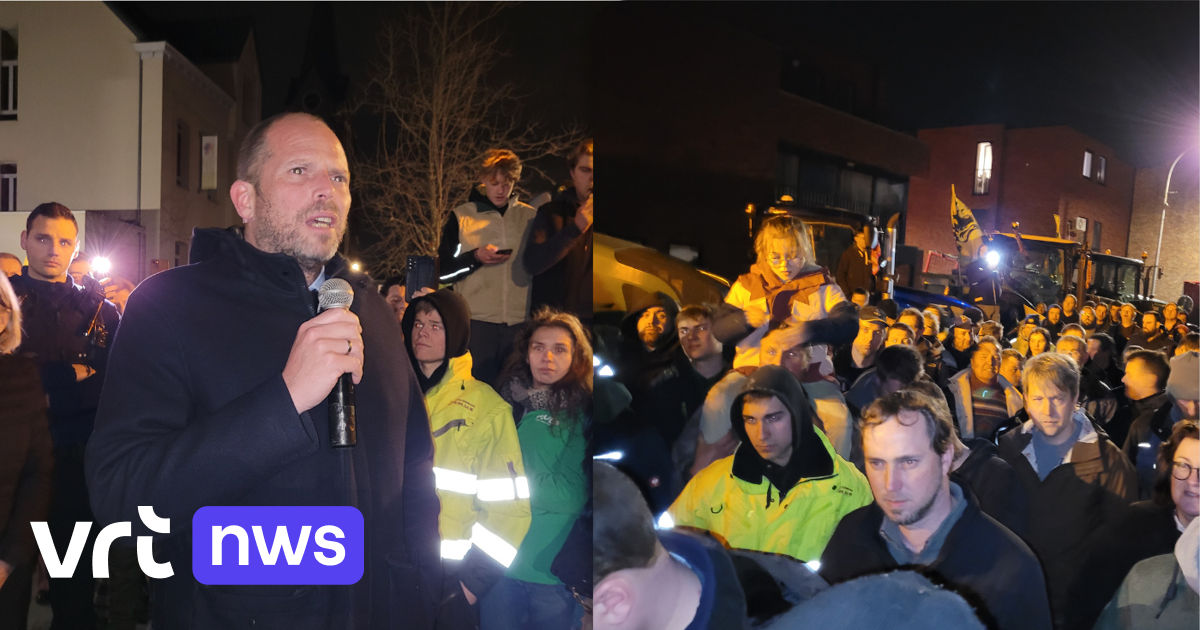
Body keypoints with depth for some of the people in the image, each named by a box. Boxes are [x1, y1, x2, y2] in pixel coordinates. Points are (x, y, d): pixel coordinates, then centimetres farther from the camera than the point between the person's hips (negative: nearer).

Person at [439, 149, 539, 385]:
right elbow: (444, 270, 4)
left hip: (521, 321, 2)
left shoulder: (530, 216, 11)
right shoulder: (461, 217, 6)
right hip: (477, 321, -1)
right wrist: (476, 257, -12)